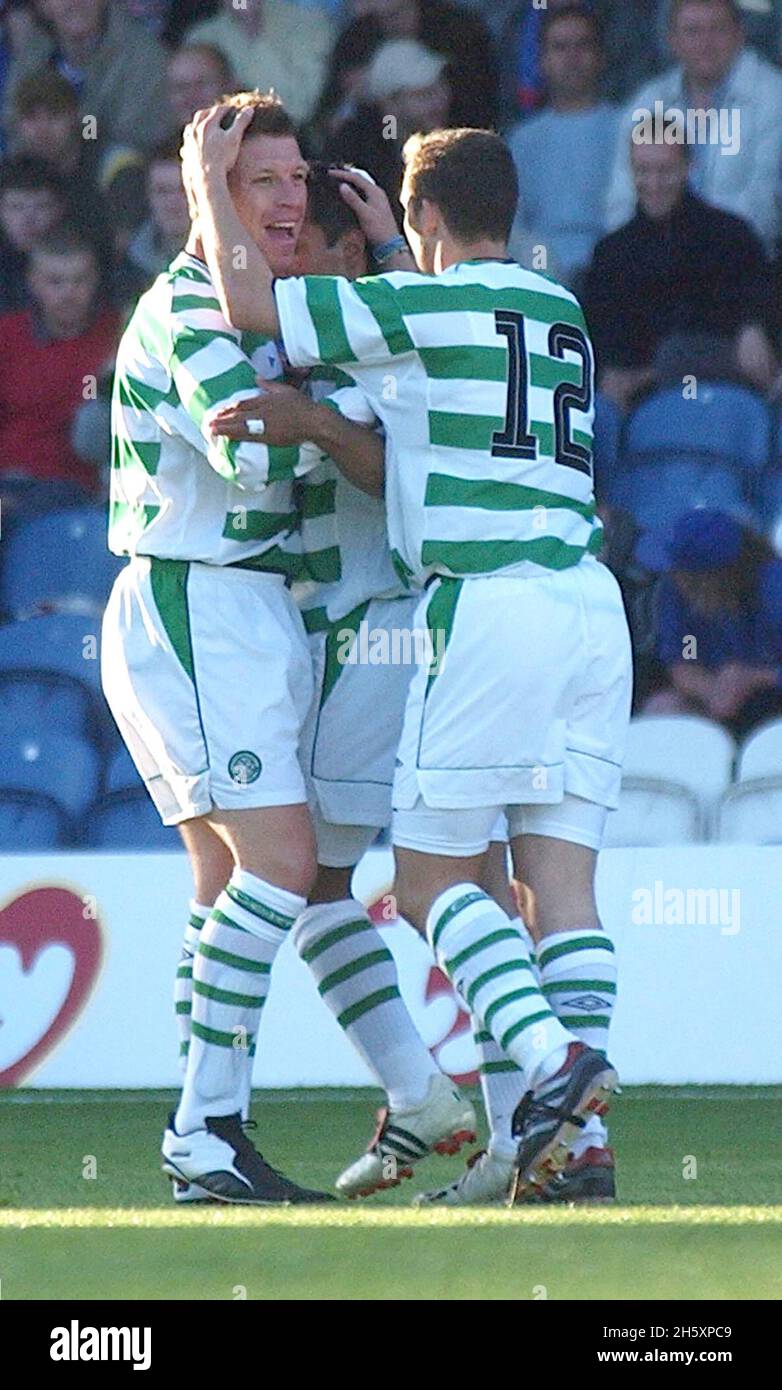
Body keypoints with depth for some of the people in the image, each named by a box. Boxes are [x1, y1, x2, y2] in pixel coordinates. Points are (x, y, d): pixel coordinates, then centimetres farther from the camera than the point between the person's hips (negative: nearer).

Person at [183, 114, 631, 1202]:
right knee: (562, 870, 2)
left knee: (433, 875, 0)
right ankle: (575, 1143, -7)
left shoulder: (426, 305, -2)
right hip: (591, 600, 7)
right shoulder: (563, 313, 20)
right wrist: (393, 254, 48)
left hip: (488, 602, -7)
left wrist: (210, 183, 12)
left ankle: (552, 1059, -20)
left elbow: (249, 302, -2)